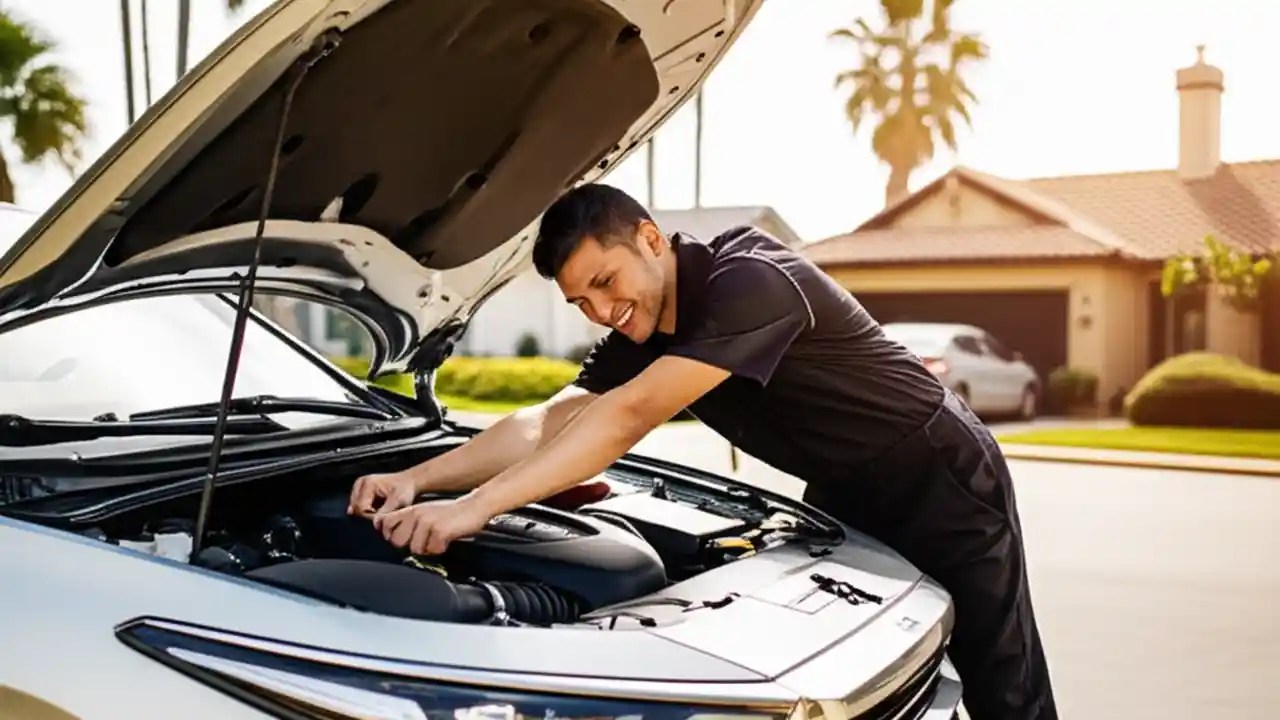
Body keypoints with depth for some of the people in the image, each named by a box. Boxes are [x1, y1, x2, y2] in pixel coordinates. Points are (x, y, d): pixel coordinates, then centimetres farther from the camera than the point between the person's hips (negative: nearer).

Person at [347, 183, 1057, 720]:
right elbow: (549, 423, -10)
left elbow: (628, 417, -39)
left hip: (941, 482, -8)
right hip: (844, 495, 8)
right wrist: (414, 479, -23)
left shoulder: (749, 282, -32)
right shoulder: (638, 336, -4)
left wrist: (474, 507, -43)